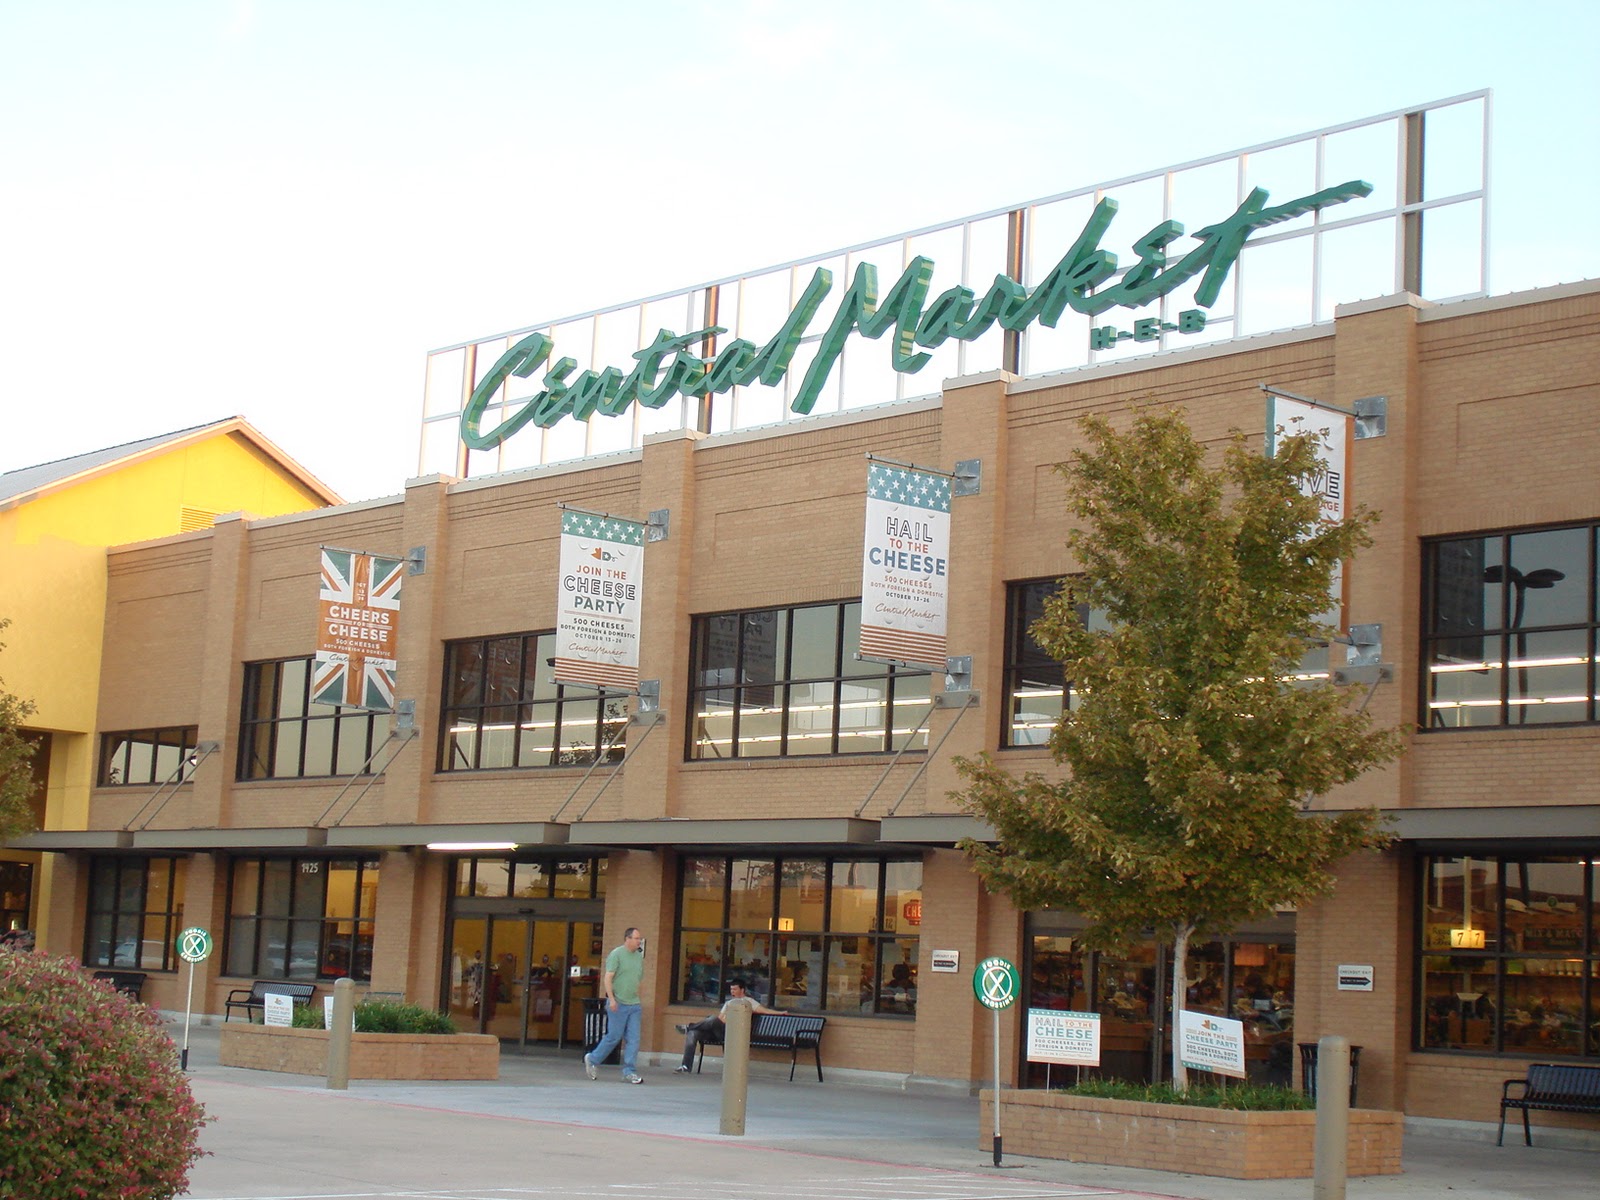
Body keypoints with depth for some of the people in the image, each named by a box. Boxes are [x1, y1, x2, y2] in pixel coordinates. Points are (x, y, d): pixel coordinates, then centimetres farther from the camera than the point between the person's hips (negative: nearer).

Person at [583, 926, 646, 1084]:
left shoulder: (639, 957, 14)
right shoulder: (616, 954, -6)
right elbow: (608, 978, -11)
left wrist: (641, 1005, 19)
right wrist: (611, 999, -20)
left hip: (634, 1004, 6)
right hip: (618, 1004, -6)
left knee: (633, 1040, -1)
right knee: (614, 1037, -1)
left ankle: (629, 1072, 1)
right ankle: (591, 1059, 19)